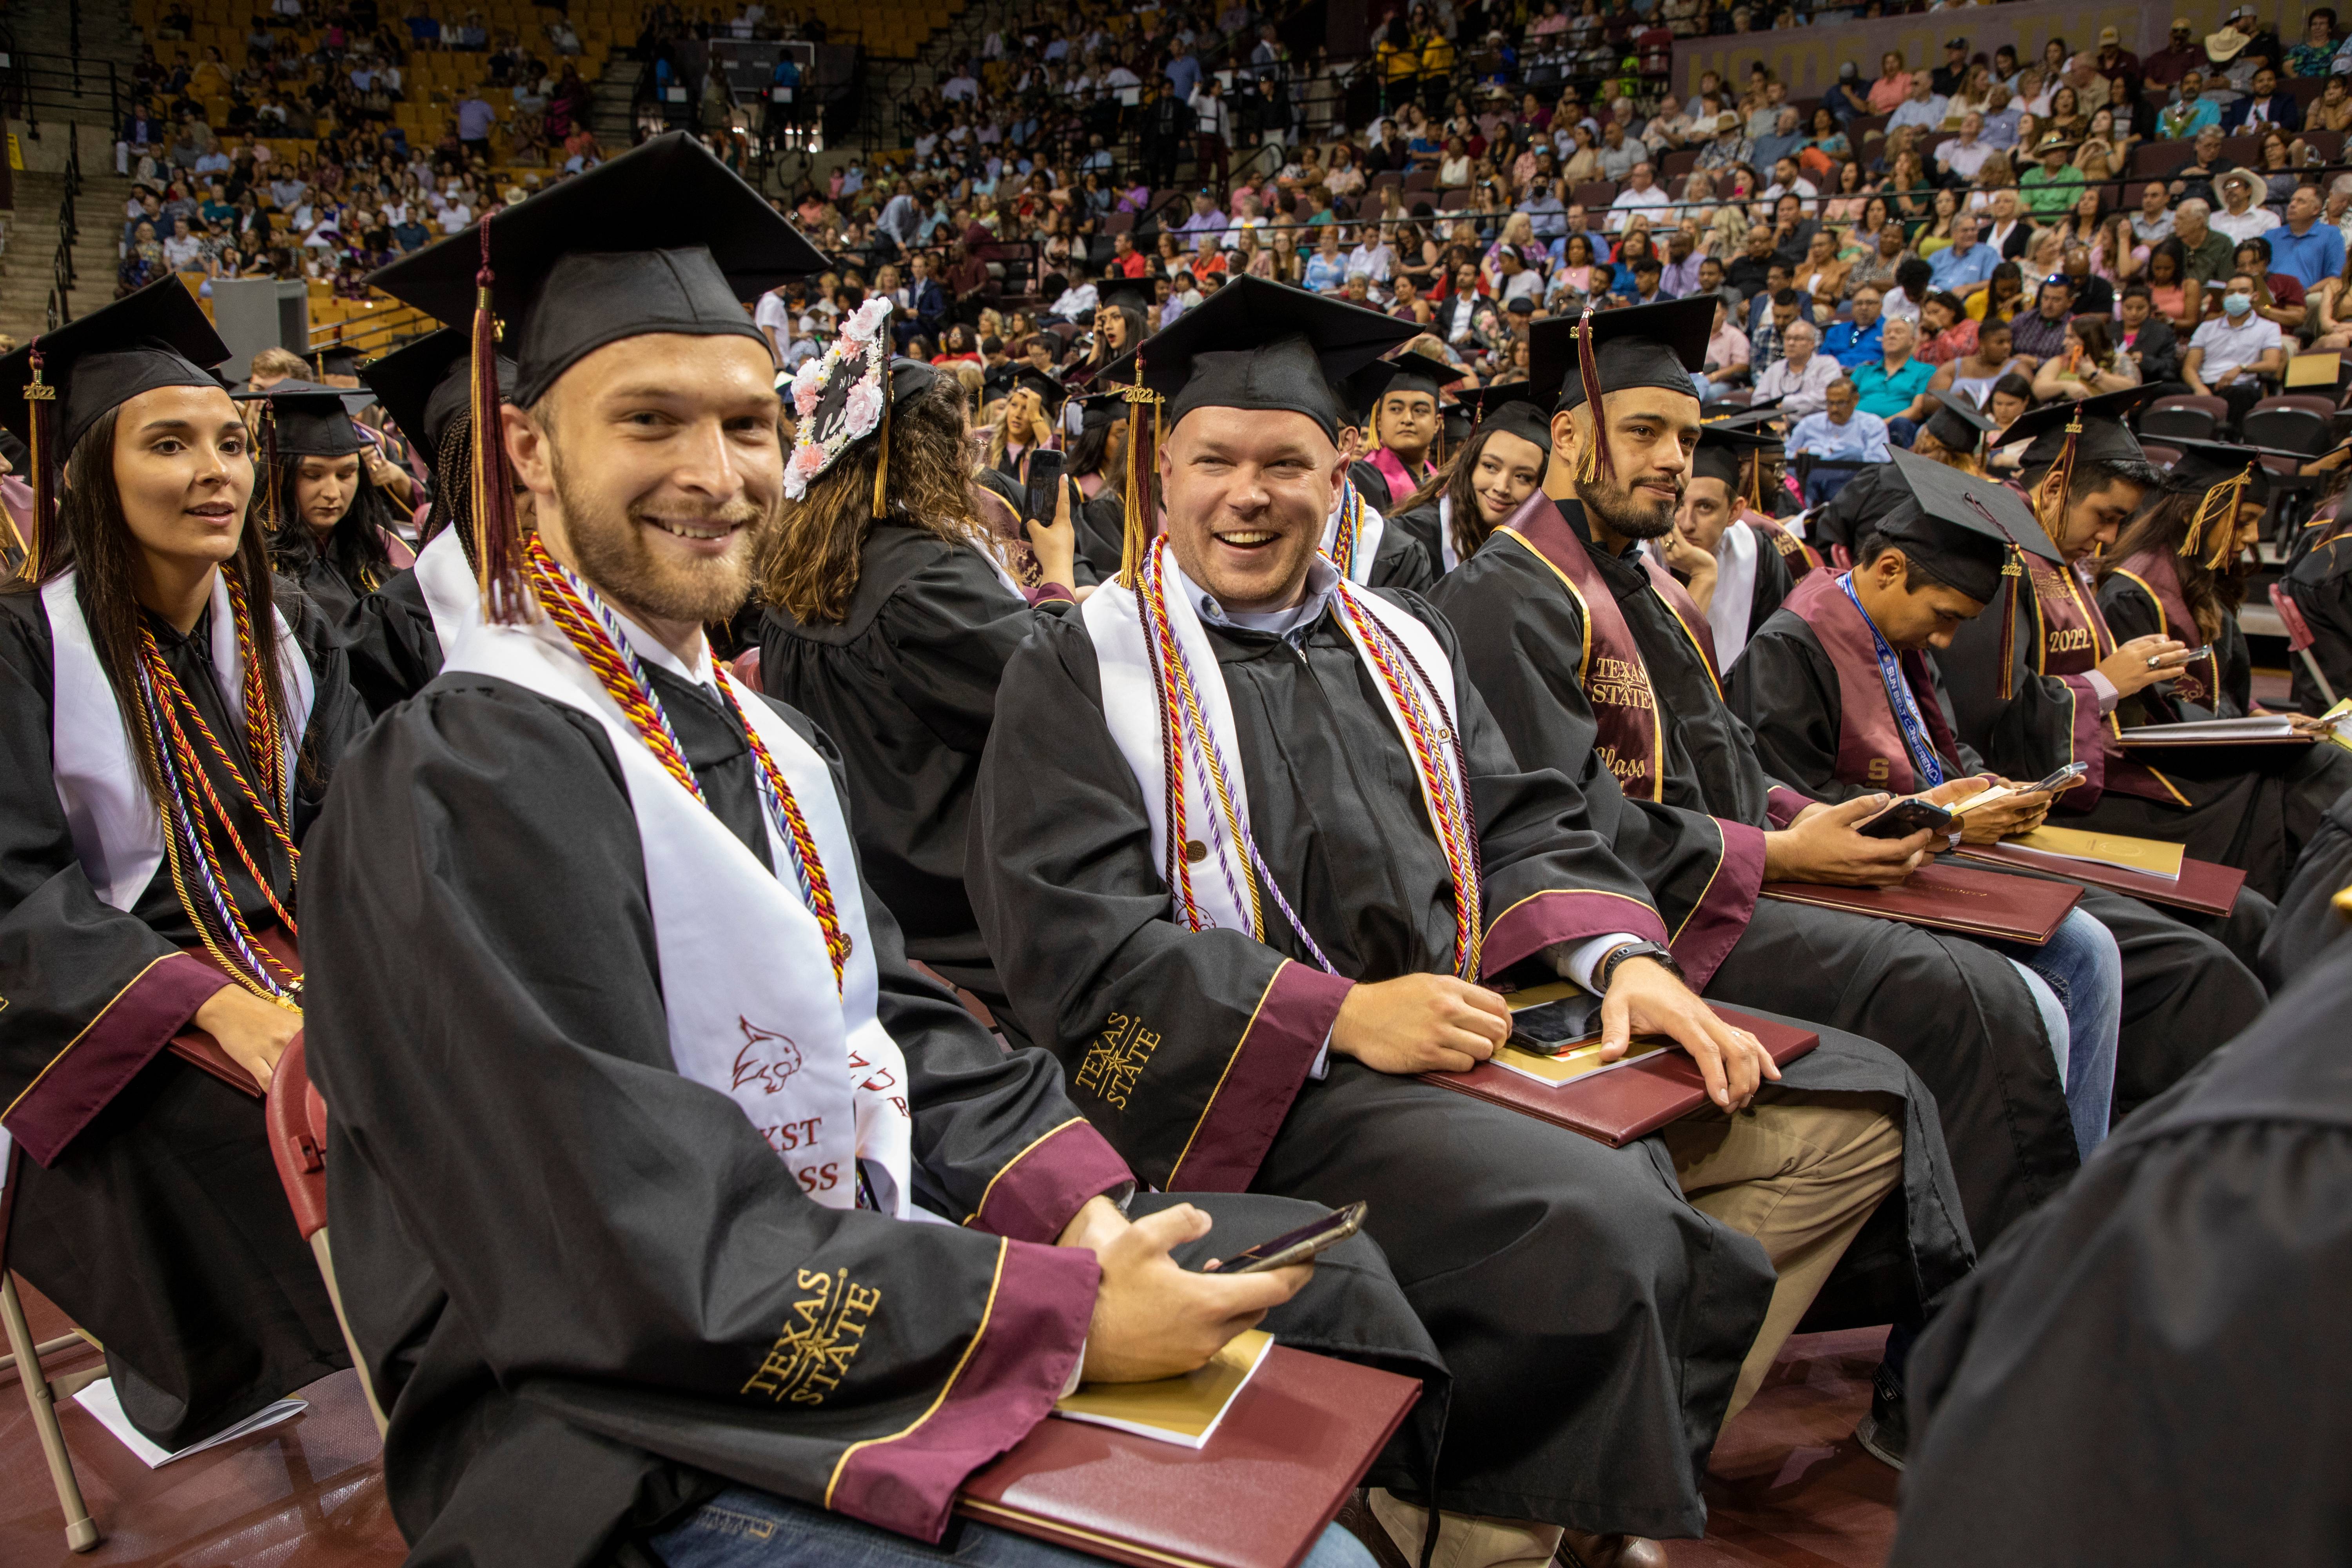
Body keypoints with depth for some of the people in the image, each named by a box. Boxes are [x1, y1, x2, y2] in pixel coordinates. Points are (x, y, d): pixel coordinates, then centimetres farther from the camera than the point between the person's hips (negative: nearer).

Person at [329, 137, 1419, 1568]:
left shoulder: (772, 744, 12)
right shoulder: (464, 783, -17)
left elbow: (905, 1030, 9)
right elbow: (639, 1257, -22)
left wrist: (1080, 1211, -9)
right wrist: (1062, 1313, -22)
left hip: (891, 1314, 8)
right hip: (641, 1438, -8)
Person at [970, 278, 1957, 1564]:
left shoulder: (1401, 644, 18)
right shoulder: (1084, 670, 0)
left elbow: (1518, 831, 16)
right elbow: (1071, 939, -11)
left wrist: (1622, 957, -5)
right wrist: (1342, 1015, -19)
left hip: (1473, 1017, 7)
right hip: (1263, 1079, -7)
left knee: (1855, 1103, -1)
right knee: (1604, 1220, -31)